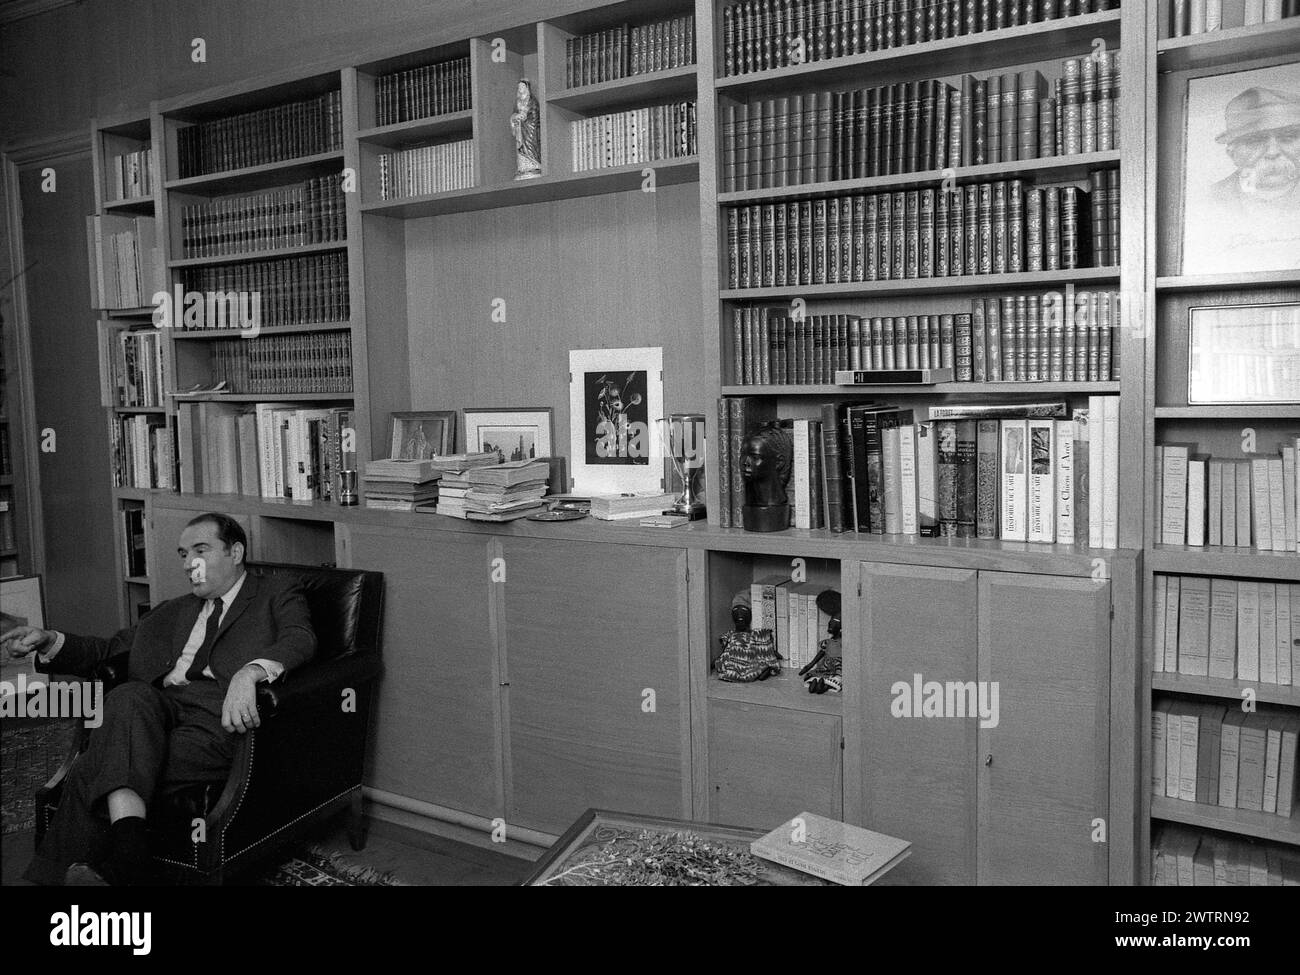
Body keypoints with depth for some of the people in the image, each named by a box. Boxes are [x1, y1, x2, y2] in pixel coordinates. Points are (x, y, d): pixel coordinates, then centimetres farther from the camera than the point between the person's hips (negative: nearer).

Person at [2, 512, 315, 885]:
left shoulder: (278, 598, 14)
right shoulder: (173, 611, 34)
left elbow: (300, 640, -7)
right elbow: (110, 650, 31)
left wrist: (248, 672, -28)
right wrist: (50, 641, 12)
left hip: (222, 714, -4)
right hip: (159, 706, 5)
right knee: (129, 696, -33)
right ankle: (128, 848, -43)